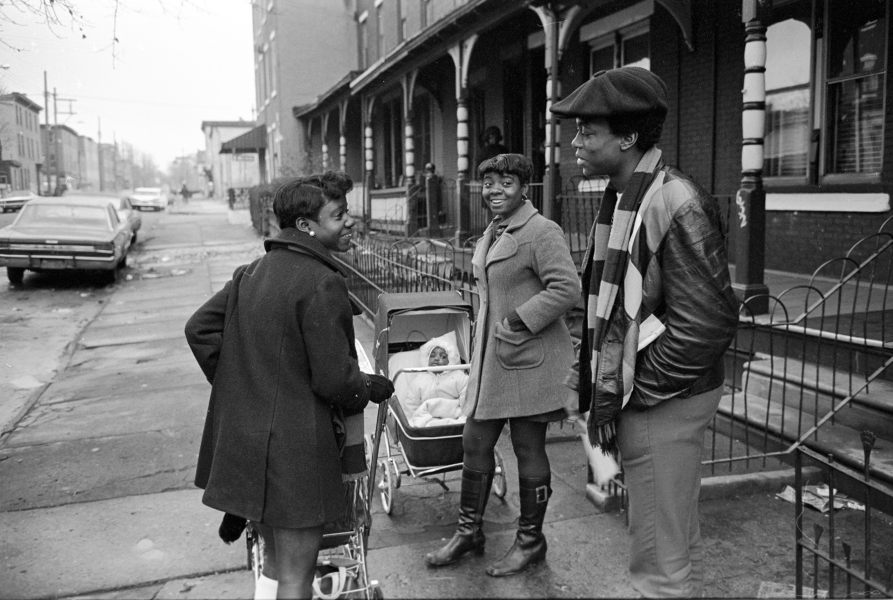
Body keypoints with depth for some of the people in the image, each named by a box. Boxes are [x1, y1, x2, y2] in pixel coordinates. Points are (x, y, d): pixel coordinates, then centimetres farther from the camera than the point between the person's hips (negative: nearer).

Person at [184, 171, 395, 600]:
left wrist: (236, 383, 14)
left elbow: (199, 327, 11)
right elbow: (334, 378, -19)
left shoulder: (253, 271, 8)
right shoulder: (322, 283, -18)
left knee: (275, 562, 25)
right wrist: (375, 389, 1)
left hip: (243, 438, 9)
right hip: (295, 445, -9)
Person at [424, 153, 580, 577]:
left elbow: (567, 289, -21)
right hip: (489, 359, 8)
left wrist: (518, 323, -21)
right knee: (475, 444, 13)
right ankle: (468, 531, 30)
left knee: (529, 450, 5)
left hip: (527, 360, -8)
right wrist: (482, 346, 18)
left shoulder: (542, 232, -12)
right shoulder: (491, 233, 15)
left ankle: (530, 542, 23)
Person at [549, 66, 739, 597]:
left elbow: (708, 324, -22)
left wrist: (629, 394, -17)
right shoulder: (623, 198, 9)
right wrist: (596, 378, 9)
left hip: (661, 404, -9)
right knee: (677, 539, 24)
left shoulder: (676, 204, -19)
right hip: (628, 392, 9)